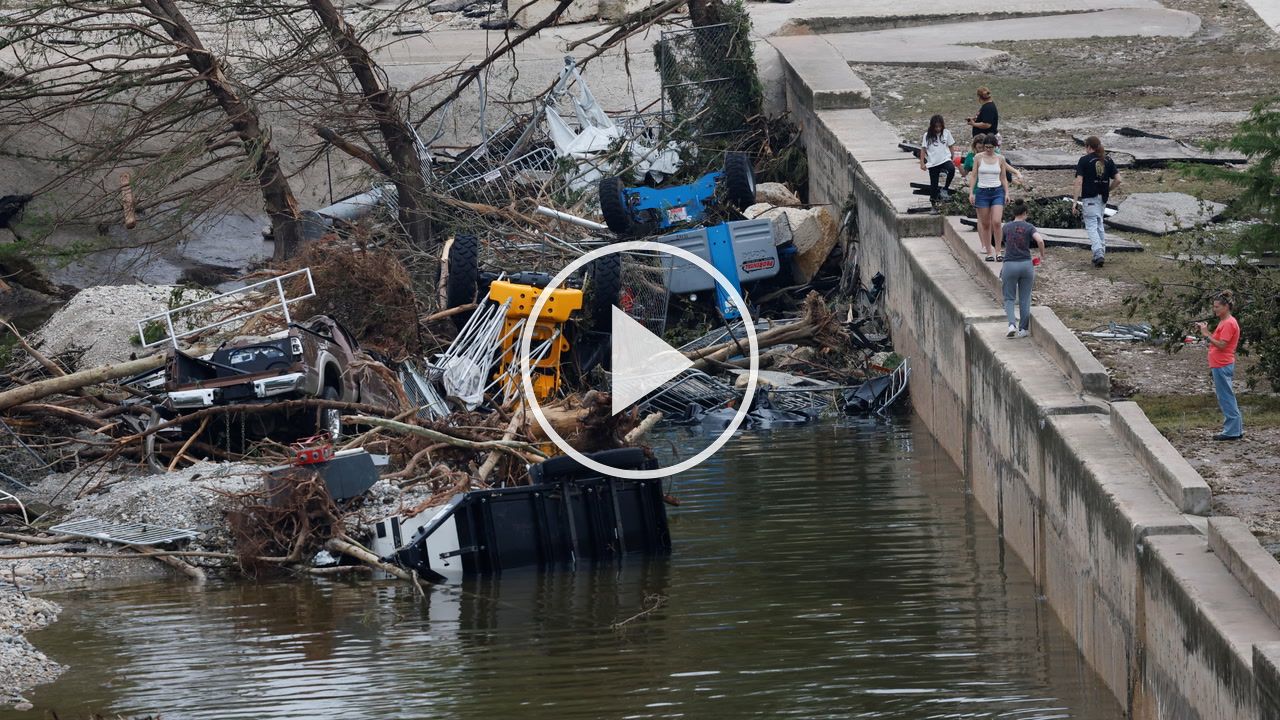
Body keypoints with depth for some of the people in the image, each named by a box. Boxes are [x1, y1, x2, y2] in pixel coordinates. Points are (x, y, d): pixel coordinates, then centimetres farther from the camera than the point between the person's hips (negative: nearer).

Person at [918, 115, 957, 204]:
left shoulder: (946, 133, 2)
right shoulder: (927, 135, -1)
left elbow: (951, 146, 9)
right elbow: (923, 149, 1)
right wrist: (922, 163, -4)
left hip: (945, 159, 0)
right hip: (932, 162, 0)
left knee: (951, 169, -31)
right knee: (934, 184, 4)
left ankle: (945, 189, -13)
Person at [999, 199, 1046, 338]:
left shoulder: (1007, 227, 3)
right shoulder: (1028, 227, -3)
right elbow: (1040, 240, -18)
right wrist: (1042, 256, -3)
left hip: (1009, 265, 0)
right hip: (1026, 264, 0)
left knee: (1009, 298, 9)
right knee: (1025, 299, 11)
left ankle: (1012, 324, -12)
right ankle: (1023, 329, 11)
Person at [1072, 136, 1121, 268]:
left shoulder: (1084, 160, -6)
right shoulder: (1108, 160, 7)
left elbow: (1079, 181, -11)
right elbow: (1117, 180, 3)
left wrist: (1075, 201, -9)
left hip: (1089, 198, -5)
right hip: (1103, 198, 5)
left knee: (1091, 226, -5)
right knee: (1099, 225, 18)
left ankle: (1098, 254, -21)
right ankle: (1102, 253, 20)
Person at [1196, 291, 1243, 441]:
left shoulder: (1229, 324, -15)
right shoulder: (1223, 322, 17)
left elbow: (1221, 345, -20)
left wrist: (1207, 334, -17)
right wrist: (1206, 331, 8)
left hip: (1222, 366, -11)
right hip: (1218, 365, 11)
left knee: (1226, 398, -7)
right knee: (1227, 398, 13)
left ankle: (1232, 431, -4)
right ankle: (1236, 428, 18)